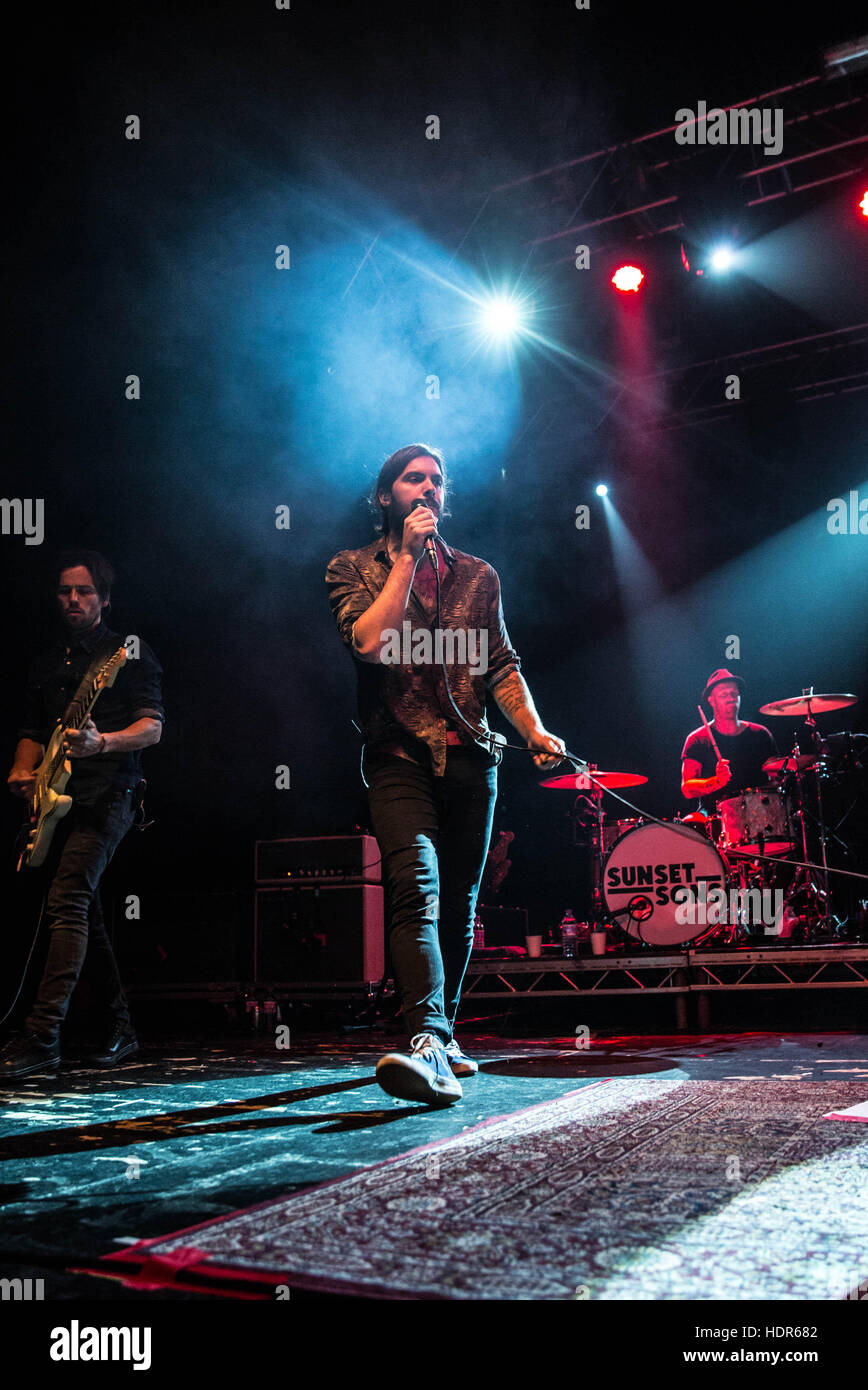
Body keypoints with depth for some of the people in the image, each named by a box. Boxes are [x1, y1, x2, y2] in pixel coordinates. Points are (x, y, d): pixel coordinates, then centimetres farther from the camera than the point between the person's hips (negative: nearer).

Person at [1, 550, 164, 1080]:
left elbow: (152, 727, -9)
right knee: (85, 917, 10)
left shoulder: (130, 653, 1)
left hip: (107, 796, -7)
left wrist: (102, 743, -28)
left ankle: (43, 1036, -26)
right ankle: (119, 1028, 21)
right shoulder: (47, 664, 20)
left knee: (67, 901, -22)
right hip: (56, 800, 7)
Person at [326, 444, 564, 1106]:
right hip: (400, 757, -4)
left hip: (471, 757, 4)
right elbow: (369, 641, -11)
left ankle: (442, 1034, 22)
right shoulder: (353, 568, 7)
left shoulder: (478, 576, 17)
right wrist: (407, 557, -8)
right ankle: (429, 1043, -34)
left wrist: (534, 729, -2)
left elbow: (502, 665, 14)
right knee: (416, 889, -23)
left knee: (458, 904, 8)